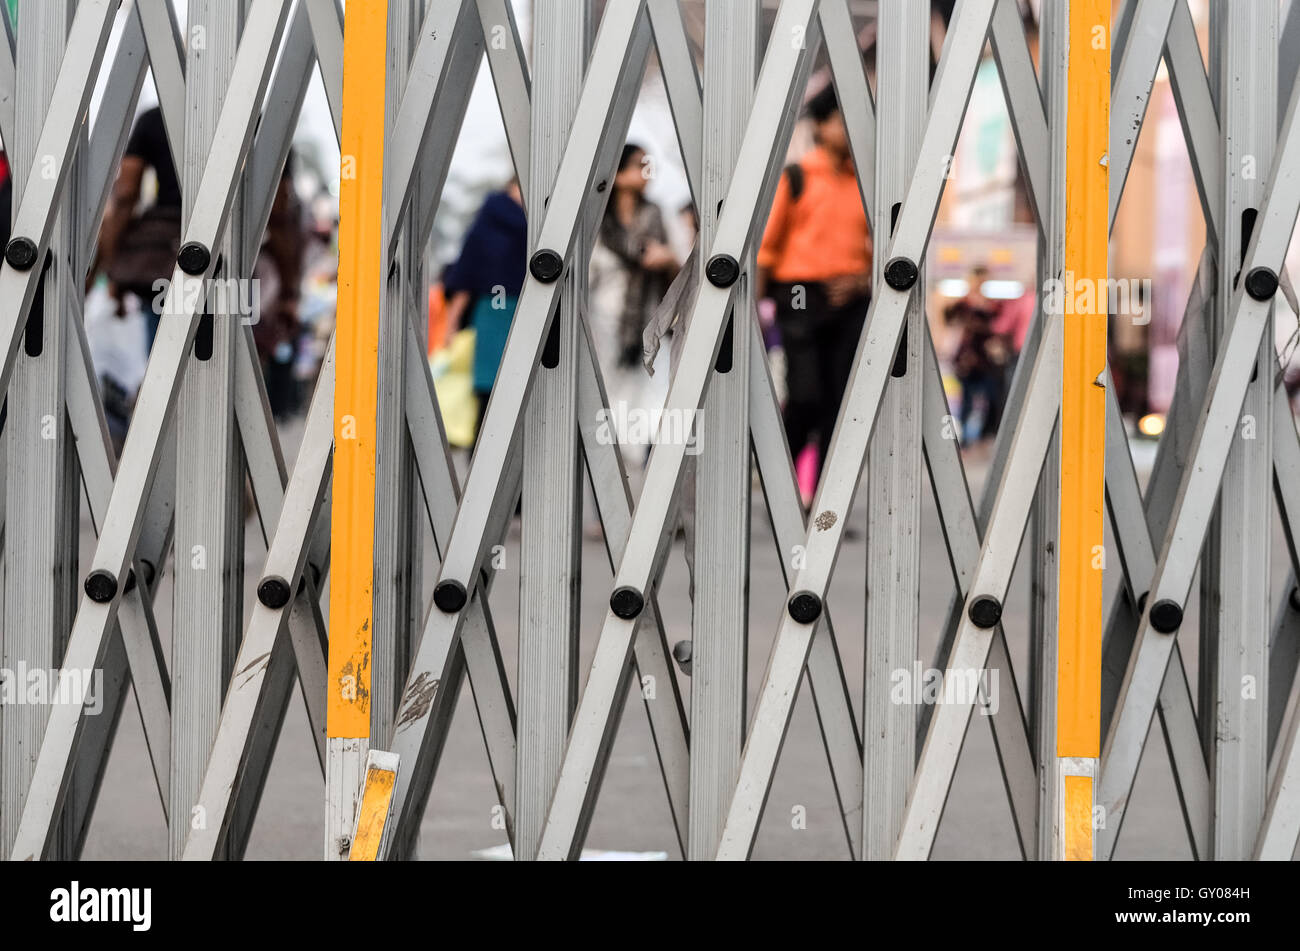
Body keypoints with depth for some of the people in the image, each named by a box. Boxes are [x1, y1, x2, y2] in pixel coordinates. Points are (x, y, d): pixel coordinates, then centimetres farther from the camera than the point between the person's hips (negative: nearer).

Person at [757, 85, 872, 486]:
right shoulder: (794, 179, 2)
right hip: (801, 300, -4)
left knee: (840, 401, -1)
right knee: (806, 396, -14)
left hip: (849, 302, 4)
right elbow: (765, 245, 1)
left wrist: (861, 281, -2)